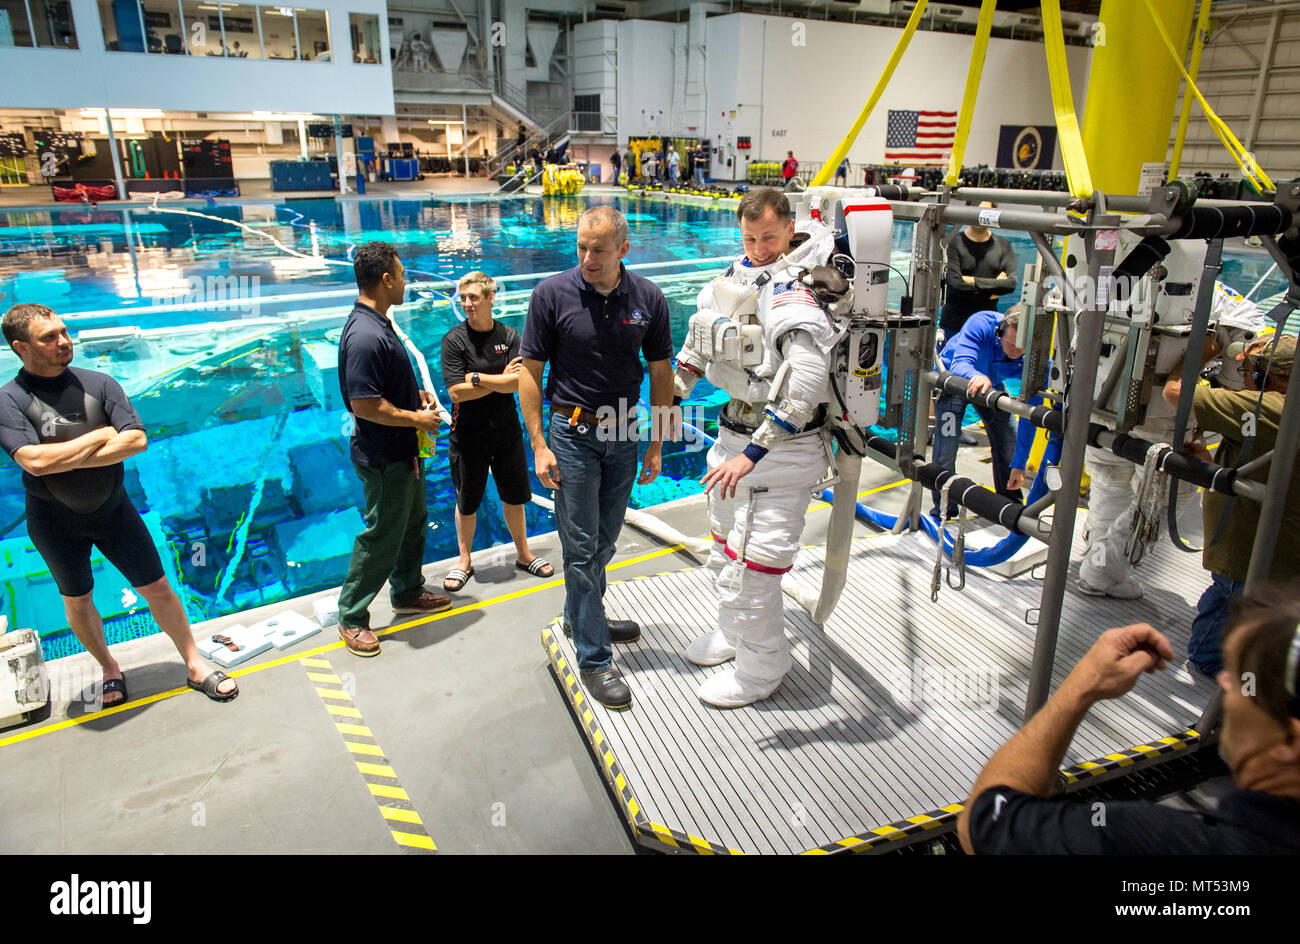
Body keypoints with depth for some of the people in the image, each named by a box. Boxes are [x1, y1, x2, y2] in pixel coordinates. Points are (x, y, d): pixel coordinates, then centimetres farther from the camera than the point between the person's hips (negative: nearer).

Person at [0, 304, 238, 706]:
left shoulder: (98, 383, -7)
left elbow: (137, 440, -17)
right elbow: (34, 462, -27)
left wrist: (65, 459, -22)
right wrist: (100, 436, -19)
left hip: (113, 508, 1)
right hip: (55, 521, -1)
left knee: (157, 588, 5)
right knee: (78, 600, 16)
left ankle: (195, 666, 19)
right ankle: (109, 668, 39)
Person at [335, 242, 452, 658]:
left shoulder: (379, 324, 7)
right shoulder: (365, 336, -26)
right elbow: (365, 404, -28)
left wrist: (418, 393, 7)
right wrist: (416, 418, -18)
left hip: (404, 451, 11)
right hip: (384, 457, -11)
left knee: (413, 524, 23)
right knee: (382, 536, 2)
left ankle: (408, 592, 41)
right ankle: (351, 617, 18)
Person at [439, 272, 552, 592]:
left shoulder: (509, 336, -1)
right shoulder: (453, 340, -9)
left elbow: (520, 382, -13)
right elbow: (456, 392, -18)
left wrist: (476, 377, -18)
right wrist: (501, 379, -13)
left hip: (506, 431, 3)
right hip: (468, 435, -2)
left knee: (514, 496, 13)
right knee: (466, 502, 9)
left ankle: (523, 555, 31)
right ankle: (464, 561, 28)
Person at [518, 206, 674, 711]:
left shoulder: (648, 298, -3)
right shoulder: (552, 293, -11)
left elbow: (660, 372, 4)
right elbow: (530, 371, -7)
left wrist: (656, 444, 4)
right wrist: (539, 447, -12)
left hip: (622, 436, 4)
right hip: (572, 435, -3)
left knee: (604, 541, 18)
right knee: (581, 547, 1)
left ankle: (582, 615, 42)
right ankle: (594, 659, 10)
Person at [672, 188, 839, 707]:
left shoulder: (793, 292, -22)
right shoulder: (740, 275, 5)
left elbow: (805, 387, -33)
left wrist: (752, 454, -32)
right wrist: (673, 391, 20)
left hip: (778, 453, -9)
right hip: (736, 437, 9)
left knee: (748, 569, -3)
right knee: (724, 552, 23)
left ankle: (761, 670, 20)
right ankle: (733, 633, 47)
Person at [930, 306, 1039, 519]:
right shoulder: (981, 324, -37)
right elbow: (959, 365, -48)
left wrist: (1019, 464, -26)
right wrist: (977, 377, -73)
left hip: (993, 384, 3)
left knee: (1010, 444, 0)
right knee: (946, 447, -16)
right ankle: (943, 508, 2)